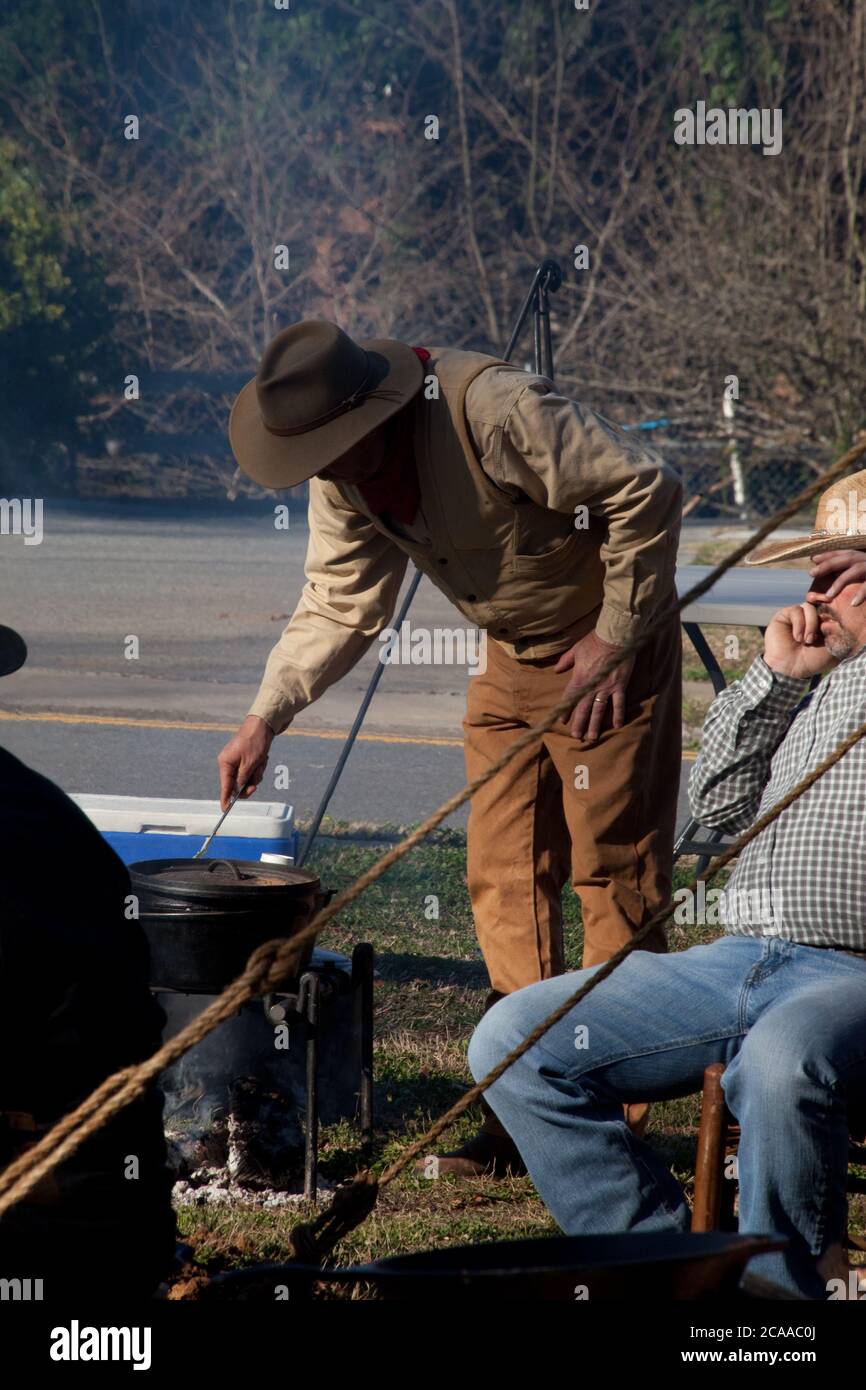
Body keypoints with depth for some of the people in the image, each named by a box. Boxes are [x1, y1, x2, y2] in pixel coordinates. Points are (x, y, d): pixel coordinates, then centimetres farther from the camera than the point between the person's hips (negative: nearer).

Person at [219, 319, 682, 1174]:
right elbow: (339, 606, 2)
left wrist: (617, 634, -18)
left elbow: (645, 490, -25)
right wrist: (266, 716, -10)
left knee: (613, 869, -6)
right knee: (503, 878, 4)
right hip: (509, 656, 8)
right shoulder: (342, 477, -5)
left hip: (603, 650, -8)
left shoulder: (494, 412, -30)